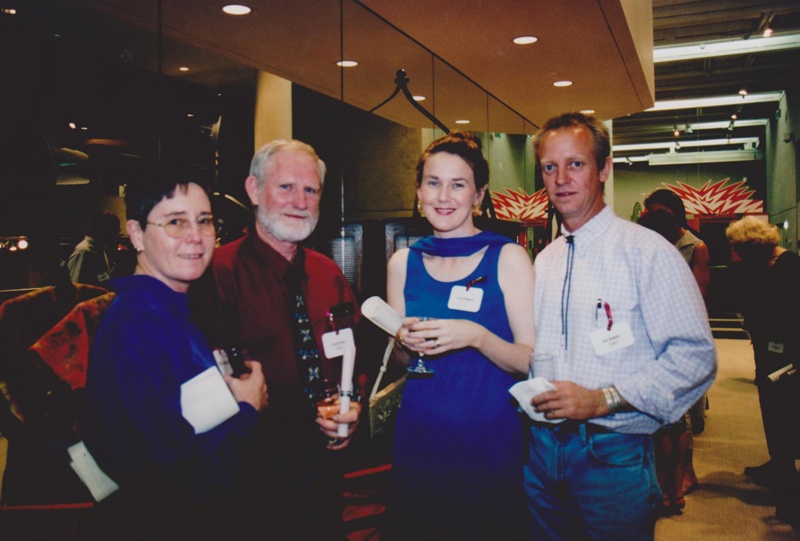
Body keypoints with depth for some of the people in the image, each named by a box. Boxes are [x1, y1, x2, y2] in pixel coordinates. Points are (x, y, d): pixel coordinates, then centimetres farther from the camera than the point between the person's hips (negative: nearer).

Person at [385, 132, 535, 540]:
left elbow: (531, 361, -8)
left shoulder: (508, 257, -5)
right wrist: (405, 344, -8)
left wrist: (477, 337, -24)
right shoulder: (403, 263, 4)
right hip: (418, 438, 3)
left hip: (490, 440, -2)